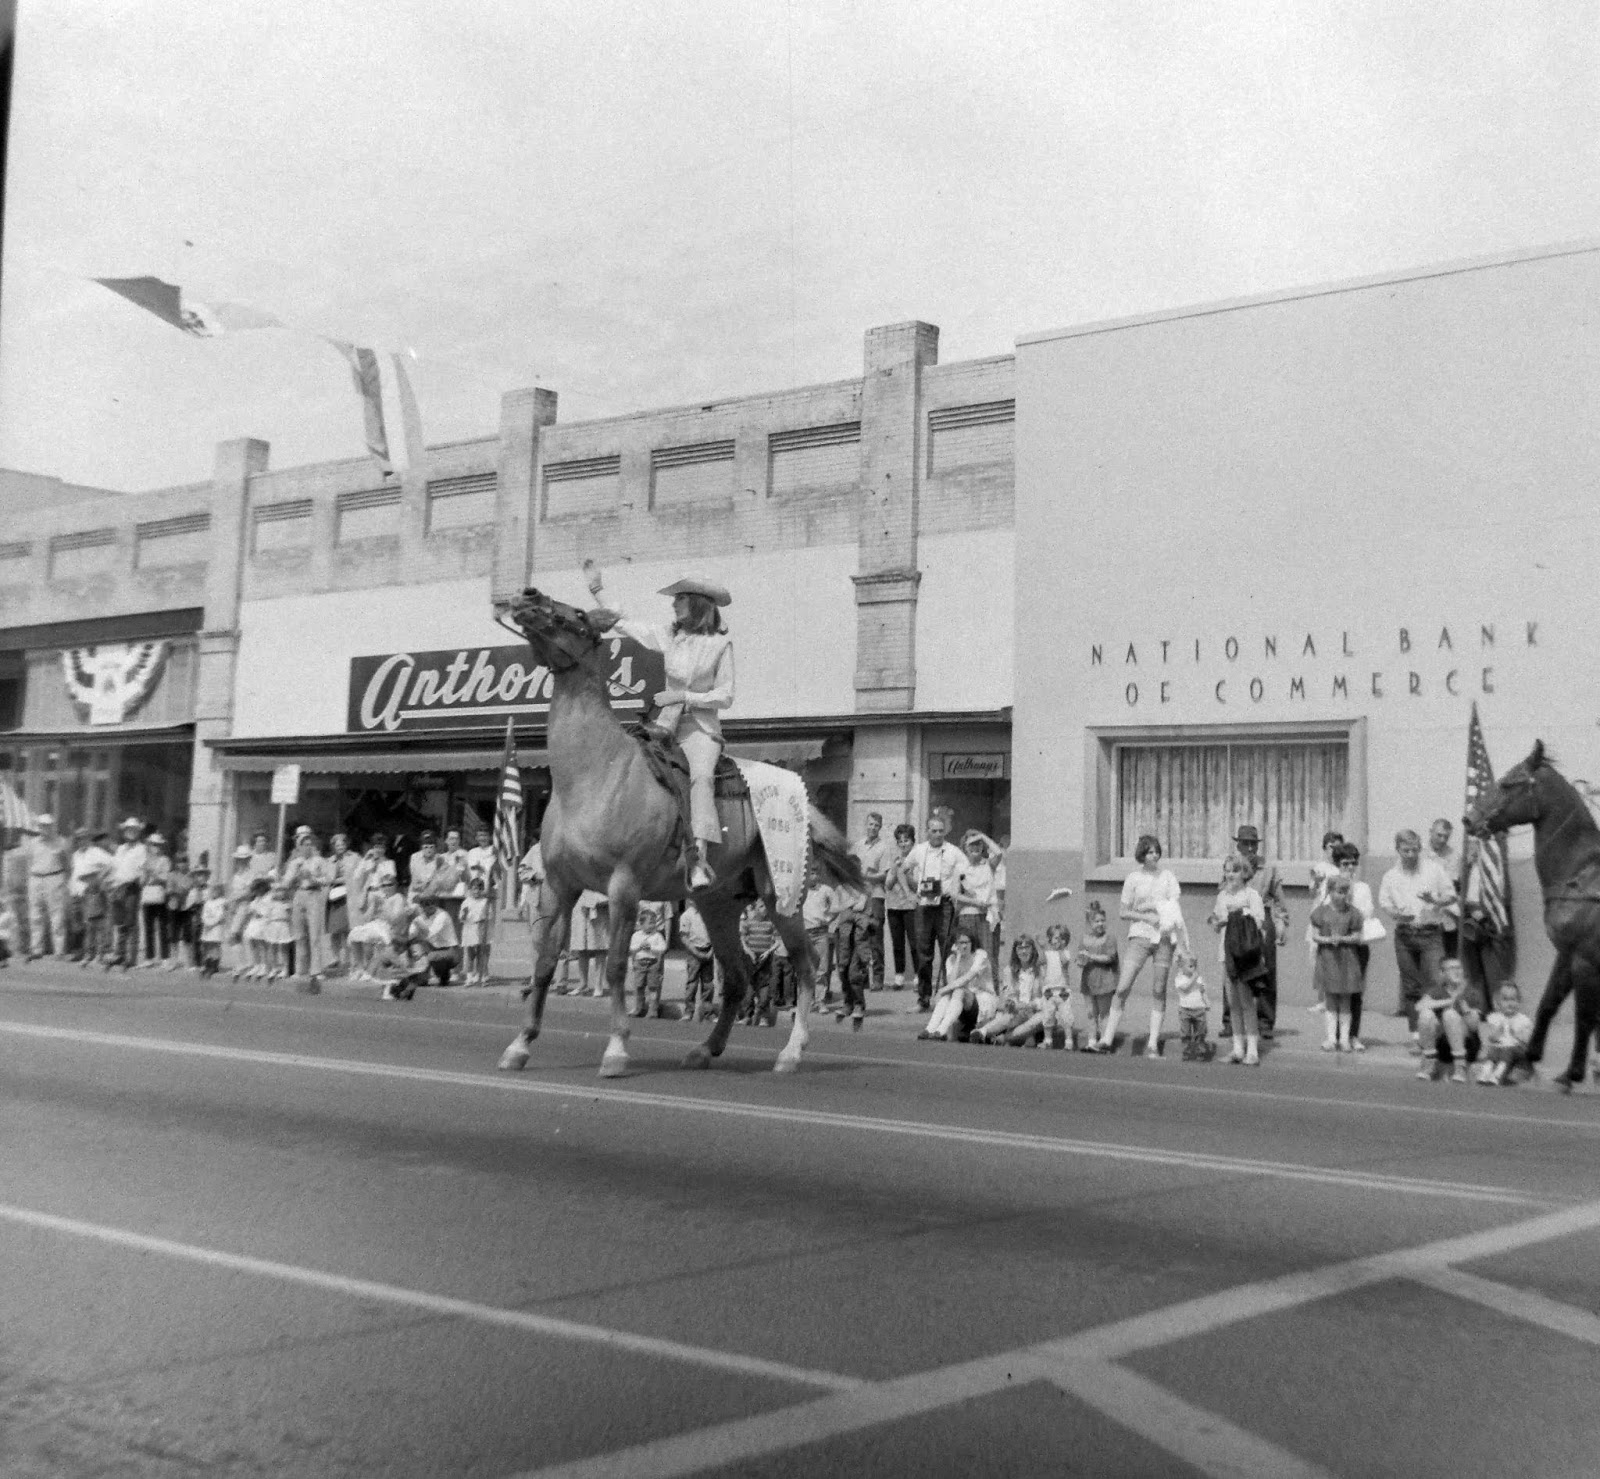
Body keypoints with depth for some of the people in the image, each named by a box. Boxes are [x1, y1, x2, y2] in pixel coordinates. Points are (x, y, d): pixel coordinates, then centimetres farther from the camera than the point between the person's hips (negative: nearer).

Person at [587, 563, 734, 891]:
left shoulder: (721, 643, -1)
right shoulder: (670, 636, 10)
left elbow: (725, 696, -3)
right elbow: (626, 623, 20)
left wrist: (683, 696, -12)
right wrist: (598, 590, 20)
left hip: (702, 728, -5)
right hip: (666, 724, 5)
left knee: (699, 777, -30)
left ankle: (699, 858, -40)